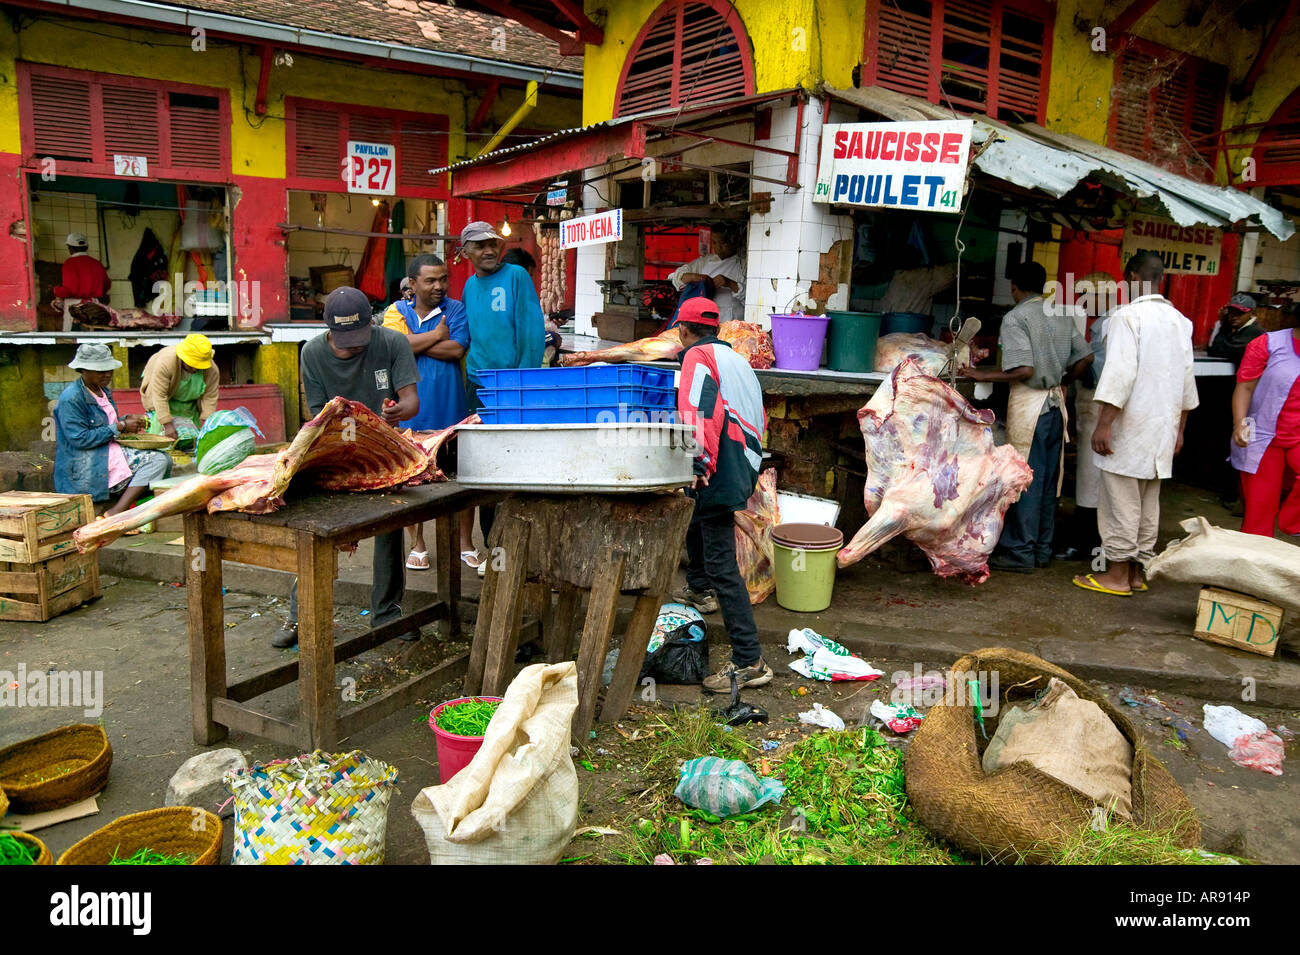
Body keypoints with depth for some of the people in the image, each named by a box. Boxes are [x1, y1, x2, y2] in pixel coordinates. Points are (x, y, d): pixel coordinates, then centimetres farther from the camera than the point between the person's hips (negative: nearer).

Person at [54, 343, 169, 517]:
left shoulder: (104, 391, 14)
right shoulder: (71, 398, -14)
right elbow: (79, 439, -19)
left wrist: (128, 419, 3)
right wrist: (120, 427, -16)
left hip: (111, 453, 9)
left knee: (160, 460, -8)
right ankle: (114, 515, -21)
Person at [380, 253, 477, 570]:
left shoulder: (456, 310, 4)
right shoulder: (397, 311, 6)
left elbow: (456, 350, -12)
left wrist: (415, 344, -10)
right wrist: (437, 335, -7)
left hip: (451, 409, 0)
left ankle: (466, 544, 18)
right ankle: (417, 545, 21)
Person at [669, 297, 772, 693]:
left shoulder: (698, 357, -6)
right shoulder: (737, 360, 21)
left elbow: (697, 413, -22)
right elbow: (759, 419, 26)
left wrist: (702, 465, -20)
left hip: (719, 475, -10)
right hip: (745, 466, 10)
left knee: (721, 564, -11)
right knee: (695, 513, 35)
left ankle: (749, 662, -13)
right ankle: (699, 589, 54)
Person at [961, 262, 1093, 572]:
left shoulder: (1016, 318, -11)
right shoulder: (1063, 313, 11)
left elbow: (1024, 370, -19)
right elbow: (1085, 357, 10)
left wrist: (984, 376, -10)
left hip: (1029, 402, -7)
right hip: (1057, 401, 7)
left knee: (1025, 479, -2)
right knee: (1049, 478, 12)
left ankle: (1020, 553, 3)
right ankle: (1042, 549, 20)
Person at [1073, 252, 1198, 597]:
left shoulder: (1128, 316, -12)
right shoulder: (1180, 321, 11)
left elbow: (1119, 374, -20)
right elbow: (1187, 379, 15)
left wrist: (1103, 425, -19)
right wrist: (1179, 429, 22)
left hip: (1130, 426, -7)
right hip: (1164, 427, 7)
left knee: (1122, 501, -1)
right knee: (1149, 502, 12)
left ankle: (1117, 574, 4)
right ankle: (1137, 571, 20)